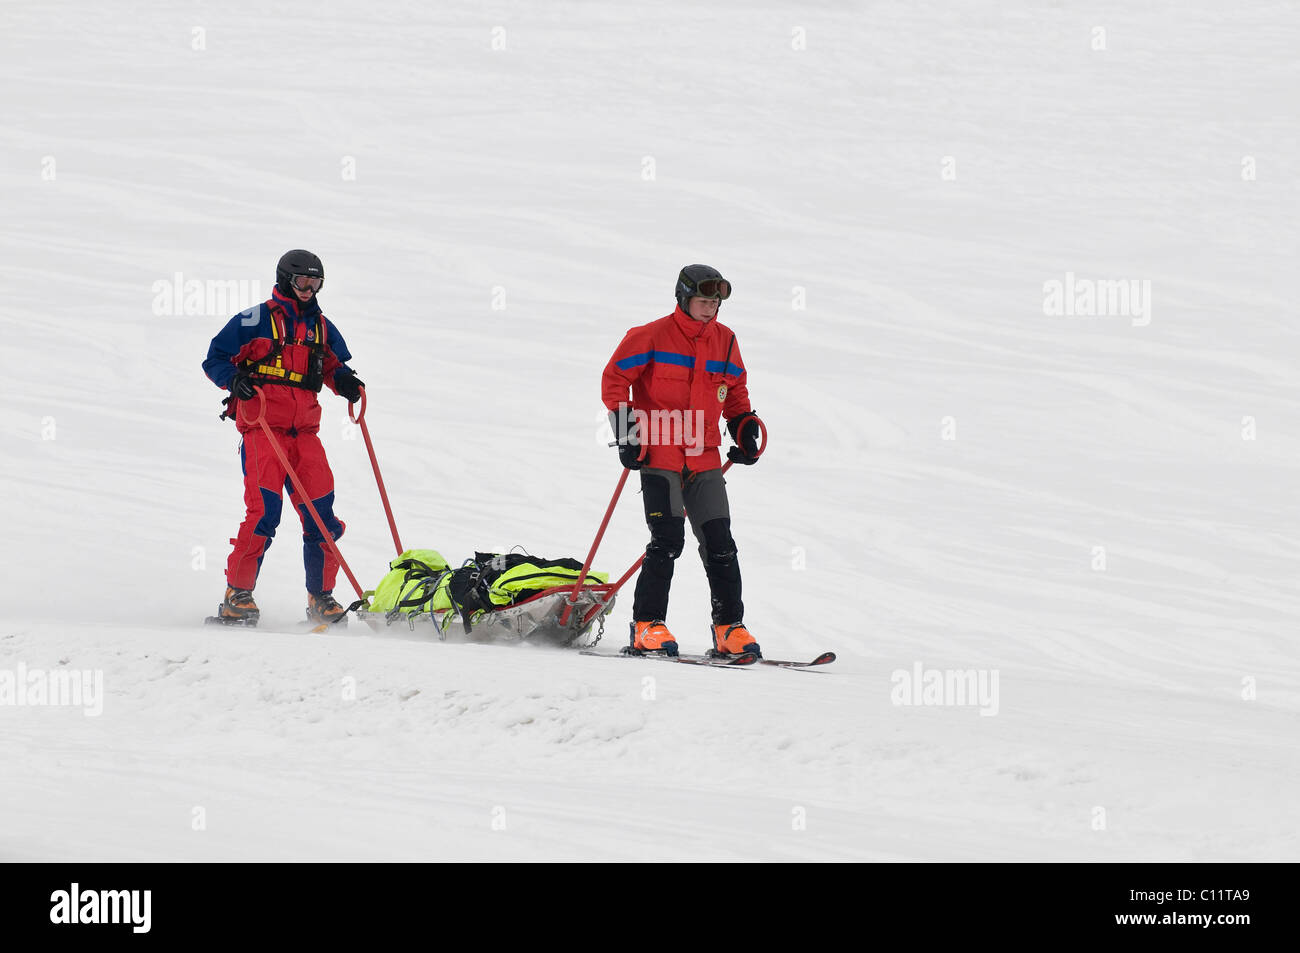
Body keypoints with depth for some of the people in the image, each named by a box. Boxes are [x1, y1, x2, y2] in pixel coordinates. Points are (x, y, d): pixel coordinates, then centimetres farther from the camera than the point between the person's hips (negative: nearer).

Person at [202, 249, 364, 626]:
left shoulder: (322, 328, 17)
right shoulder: (255, 321, 1)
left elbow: (333, 365, 29)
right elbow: (214, 359, 3)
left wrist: (344, 382, 7)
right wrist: (234, 380, -17)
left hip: (304, 431, 5)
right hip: (262, 427, -5)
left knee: (321, 513, -1)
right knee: (264, 509, -17)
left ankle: (321, 597, 12)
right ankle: (238, 594, -7)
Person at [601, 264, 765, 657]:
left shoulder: (725, 341, 12)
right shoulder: (652, 337, -4)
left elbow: (735, 391, 26)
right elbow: (614, 378, -1)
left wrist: (745, 428, 10)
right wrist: (627, 431, -9)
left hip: (704, 459, 5)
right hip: (659, 455, -5)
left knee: (719, 543, 0)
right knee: (668, 539, -15)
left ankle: (730, 629, 4)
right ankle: (647, 626, -8)